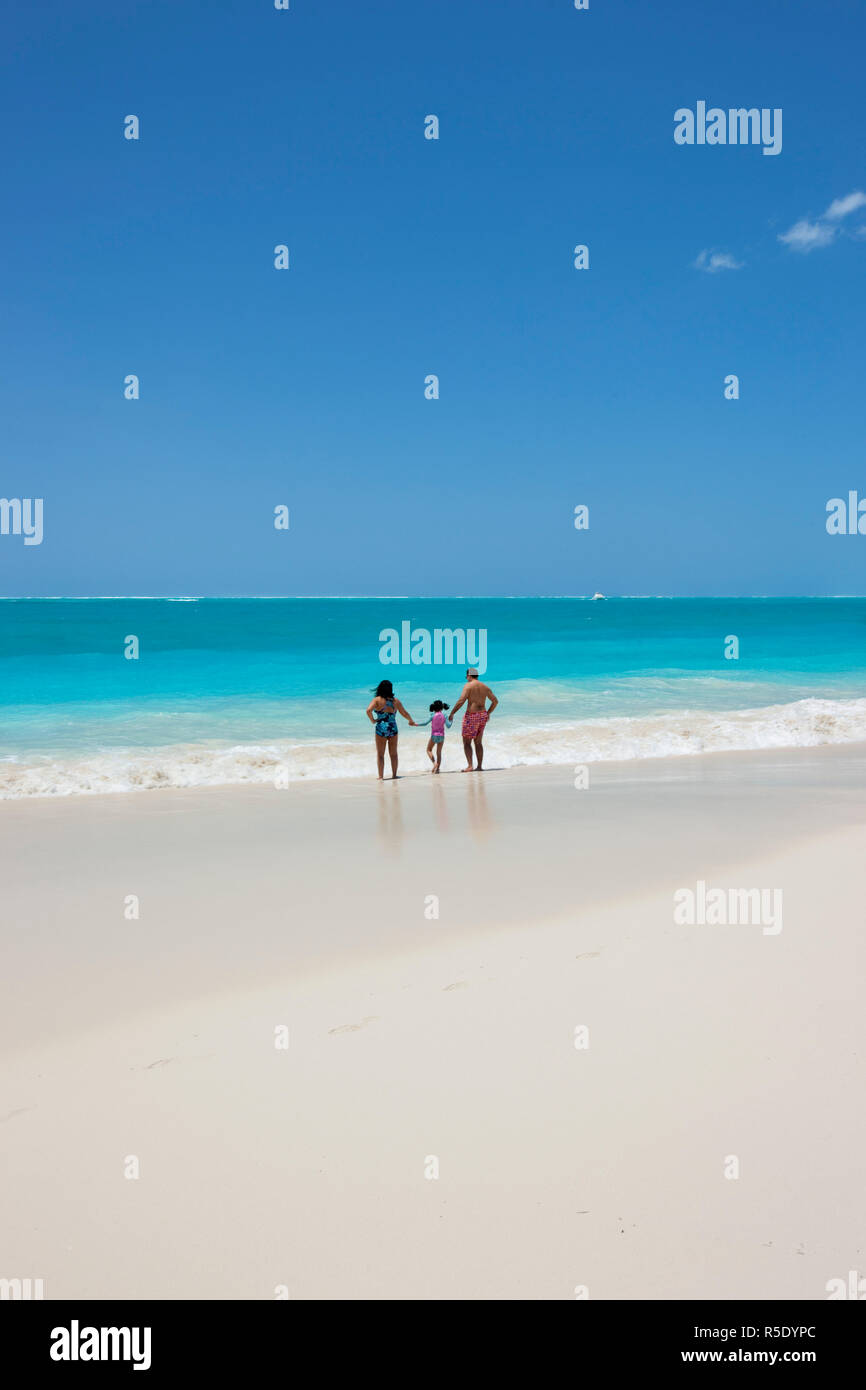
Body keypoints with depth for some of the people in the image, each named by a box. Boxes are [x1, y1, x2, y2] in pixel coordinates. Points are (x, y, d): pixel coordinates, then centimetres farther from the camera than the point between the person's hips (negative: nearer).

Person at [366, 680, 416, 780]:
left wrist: (372, 720, -5)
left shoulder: (377, 700, -6)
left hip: (381, 728, -3)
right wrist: (411, 721, 32)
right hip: (393, 729, 3)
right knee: (393, 754, 15)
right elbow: (404, 713, 14)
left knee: (380, 754, 4)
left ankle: (381, 776, 0)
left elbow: (368, 710, -22)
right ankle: (394, 775, 19)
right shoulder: (395, 700, 4)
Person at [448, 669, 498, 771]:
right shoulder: (485, 687, 11)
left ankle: (470, 766, -12)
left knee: (466, 742, -1)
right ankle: (479, 766, 14)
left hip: (471, 716, -6)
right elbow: (495, 701, 16)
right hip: (482, 715, 6)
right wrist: (488, 713, 26)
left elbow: (461, 701, -19)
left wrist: (452, 713, -11)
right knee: (478, 742, 15)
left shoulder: (468, 685, -8)